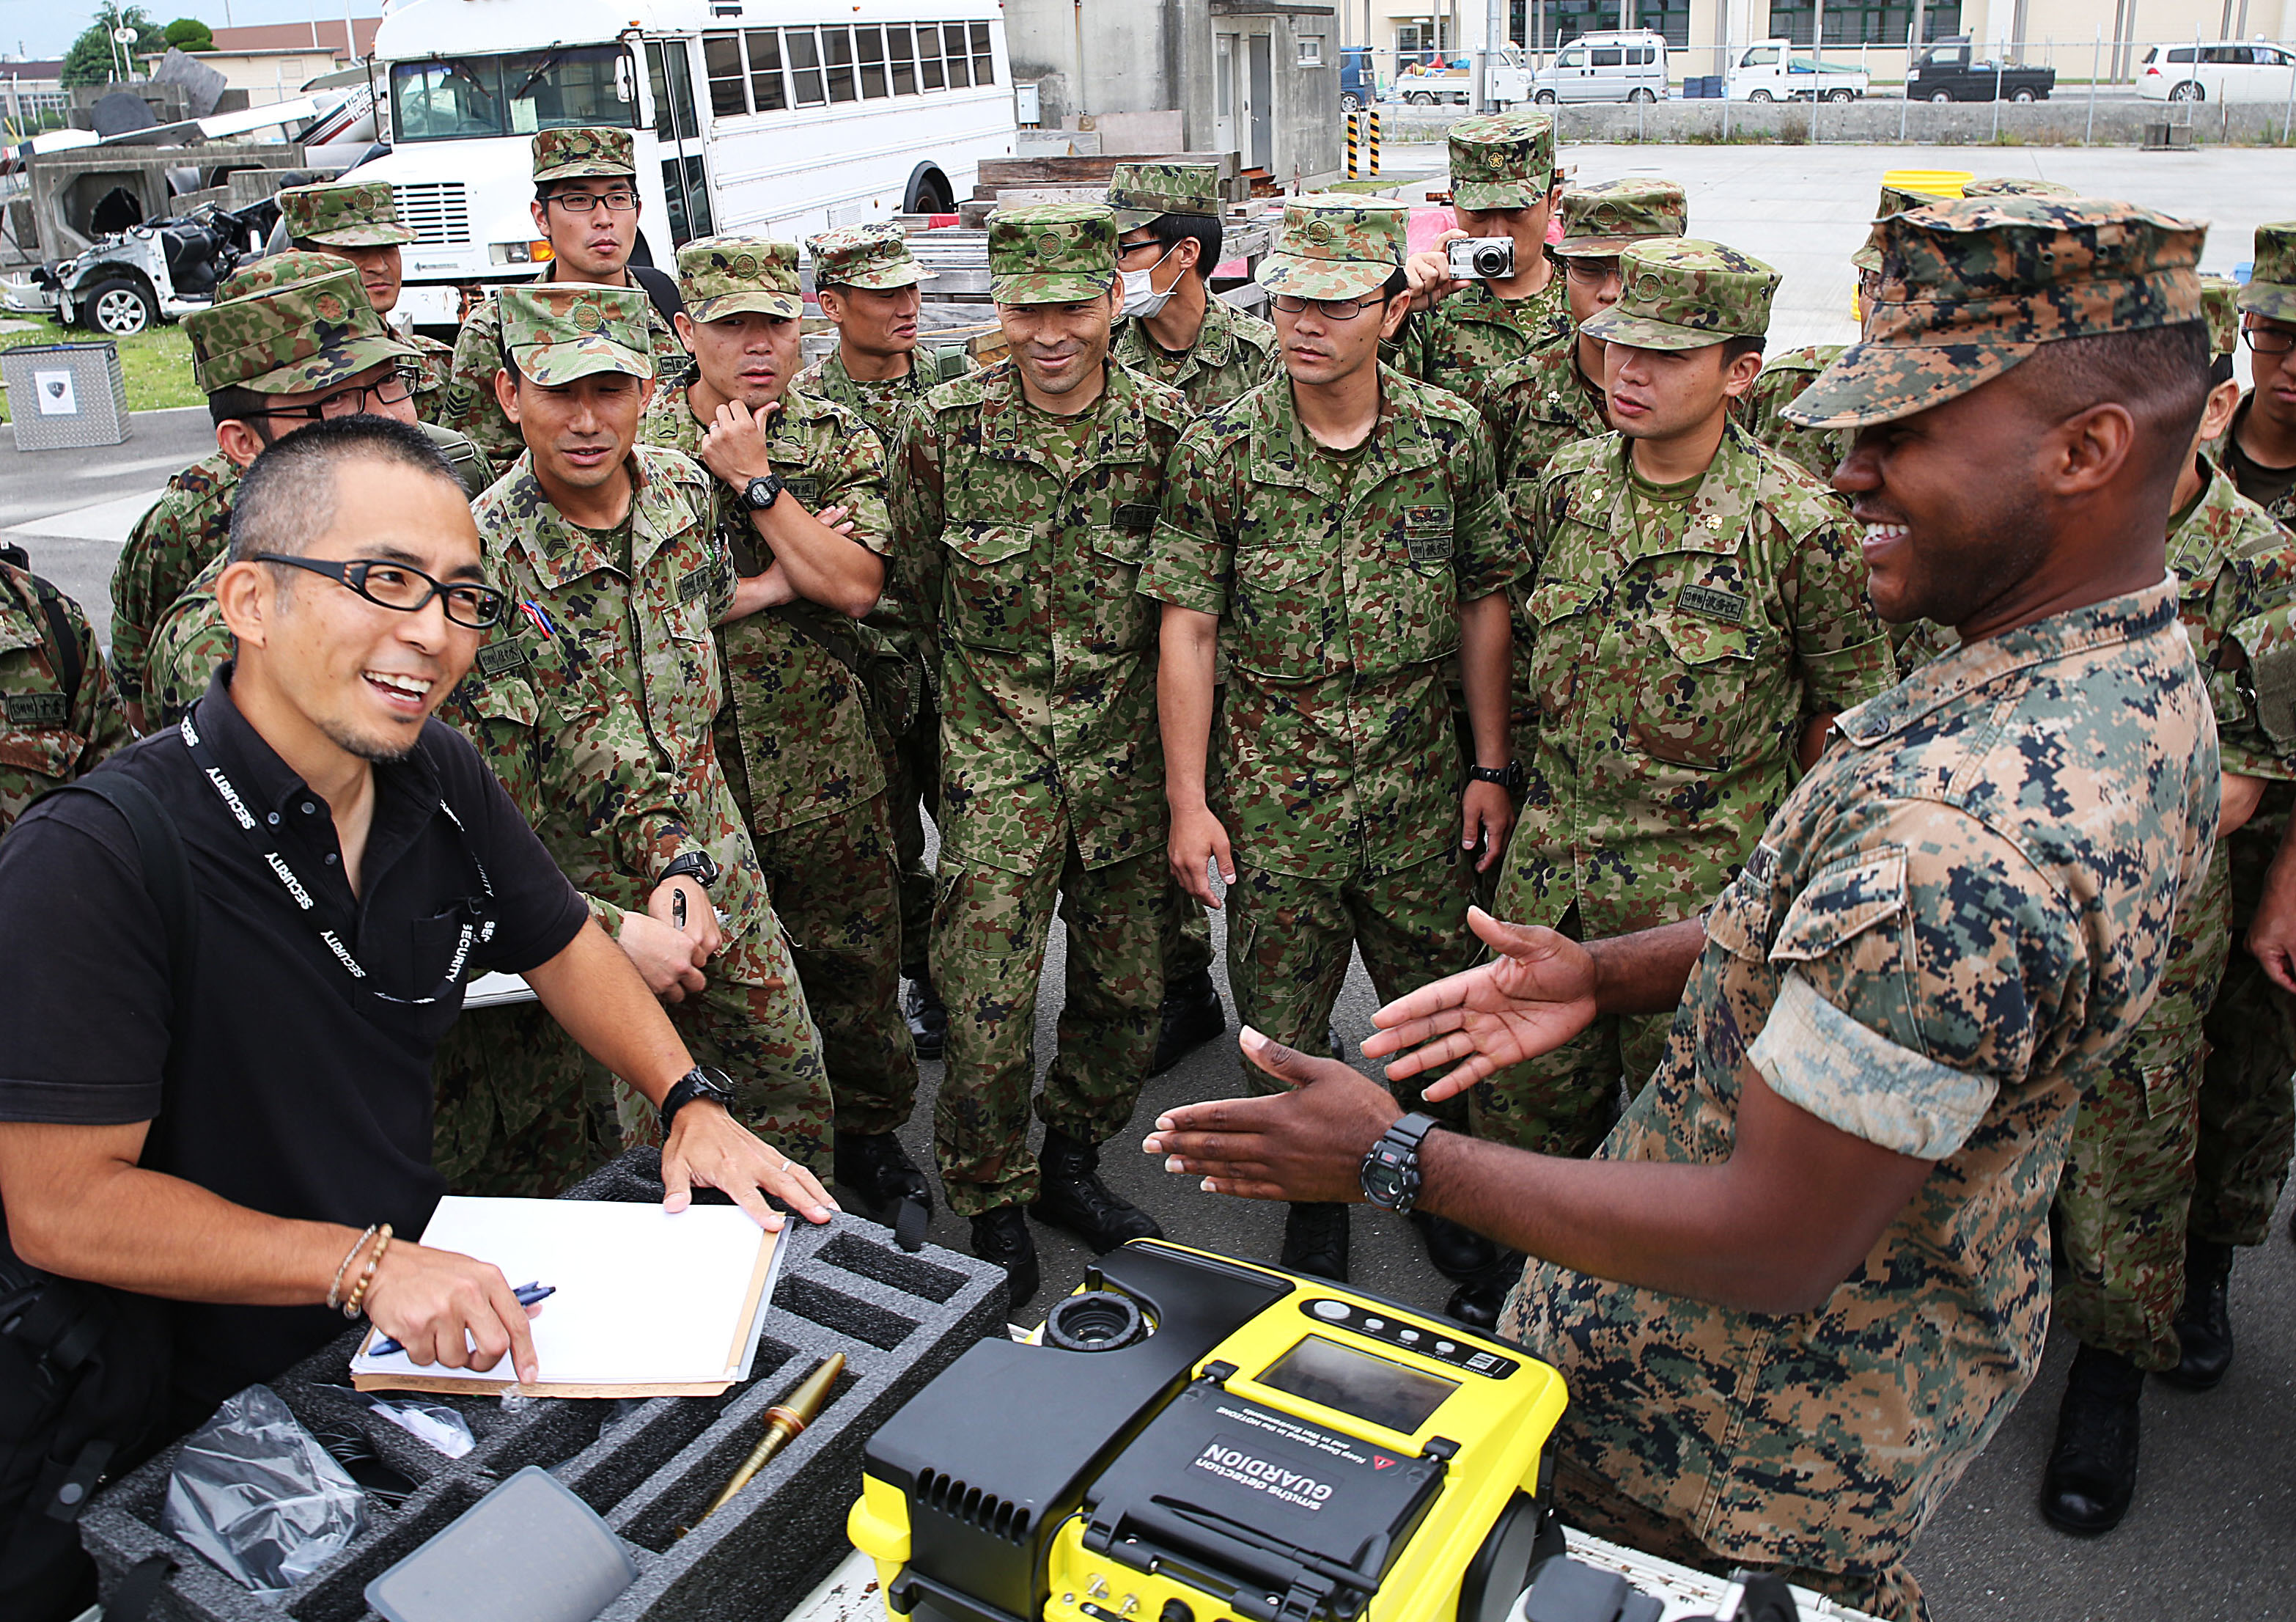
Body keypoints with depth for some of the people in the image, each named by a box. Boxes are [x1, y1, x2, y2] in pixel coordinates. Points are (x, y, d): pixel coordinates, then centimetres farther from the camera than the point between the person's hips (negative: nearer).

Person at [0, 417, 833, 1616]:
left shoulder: (439, 777, 0)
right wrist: (364, 1266, -27)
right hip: (206, 1421, -5)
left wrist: (688, 1100, 1)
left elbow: (562, 945, 15)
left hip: (424, 1326, 6)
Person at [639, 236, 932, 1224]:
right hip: (689, 771, -1)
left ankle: (870, 1134, 34)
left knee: (855, 966, 12)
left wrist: (755, 480, -14)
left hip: (826, 767, 1)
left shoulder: (842, 446, 2)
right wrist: (763, 589, -14)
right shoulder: (636, 449, -2)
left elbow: (855, 586, -12)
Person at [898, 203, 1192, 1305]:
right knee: (985, 1002, -3)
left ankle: (1070, 1161, 35)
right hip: (996, 750, -2)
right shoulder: (946, 428, -6)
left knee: (1127, 993, 10)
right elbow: (911, 584, 9)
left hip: (1126, 748, 2)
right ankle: (994, 1207, 19)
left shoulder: (1167, 428, -3)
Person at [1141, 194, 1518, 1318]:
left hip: (1420, 784, 1)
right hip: (1273, 792, -1)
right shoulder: (1218, 452, -6)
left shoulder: (1452, 437, -1)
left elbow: (1484, 604, 4)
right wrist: (1188, 798, -7)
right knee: (1281, 1014, 9)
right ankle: (1316, 1192, 33)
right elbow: (1188, 629, -4)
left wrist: (1491, 768, 2)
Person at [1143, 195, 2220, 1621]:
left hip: (1740, 1419, -9)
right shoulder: (2144, 679, -4)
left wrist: (1395, 1163, -26)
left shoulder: (1965, 828, -39)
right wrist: (1608, 973, 1)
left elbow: (1777, 1247, -33)